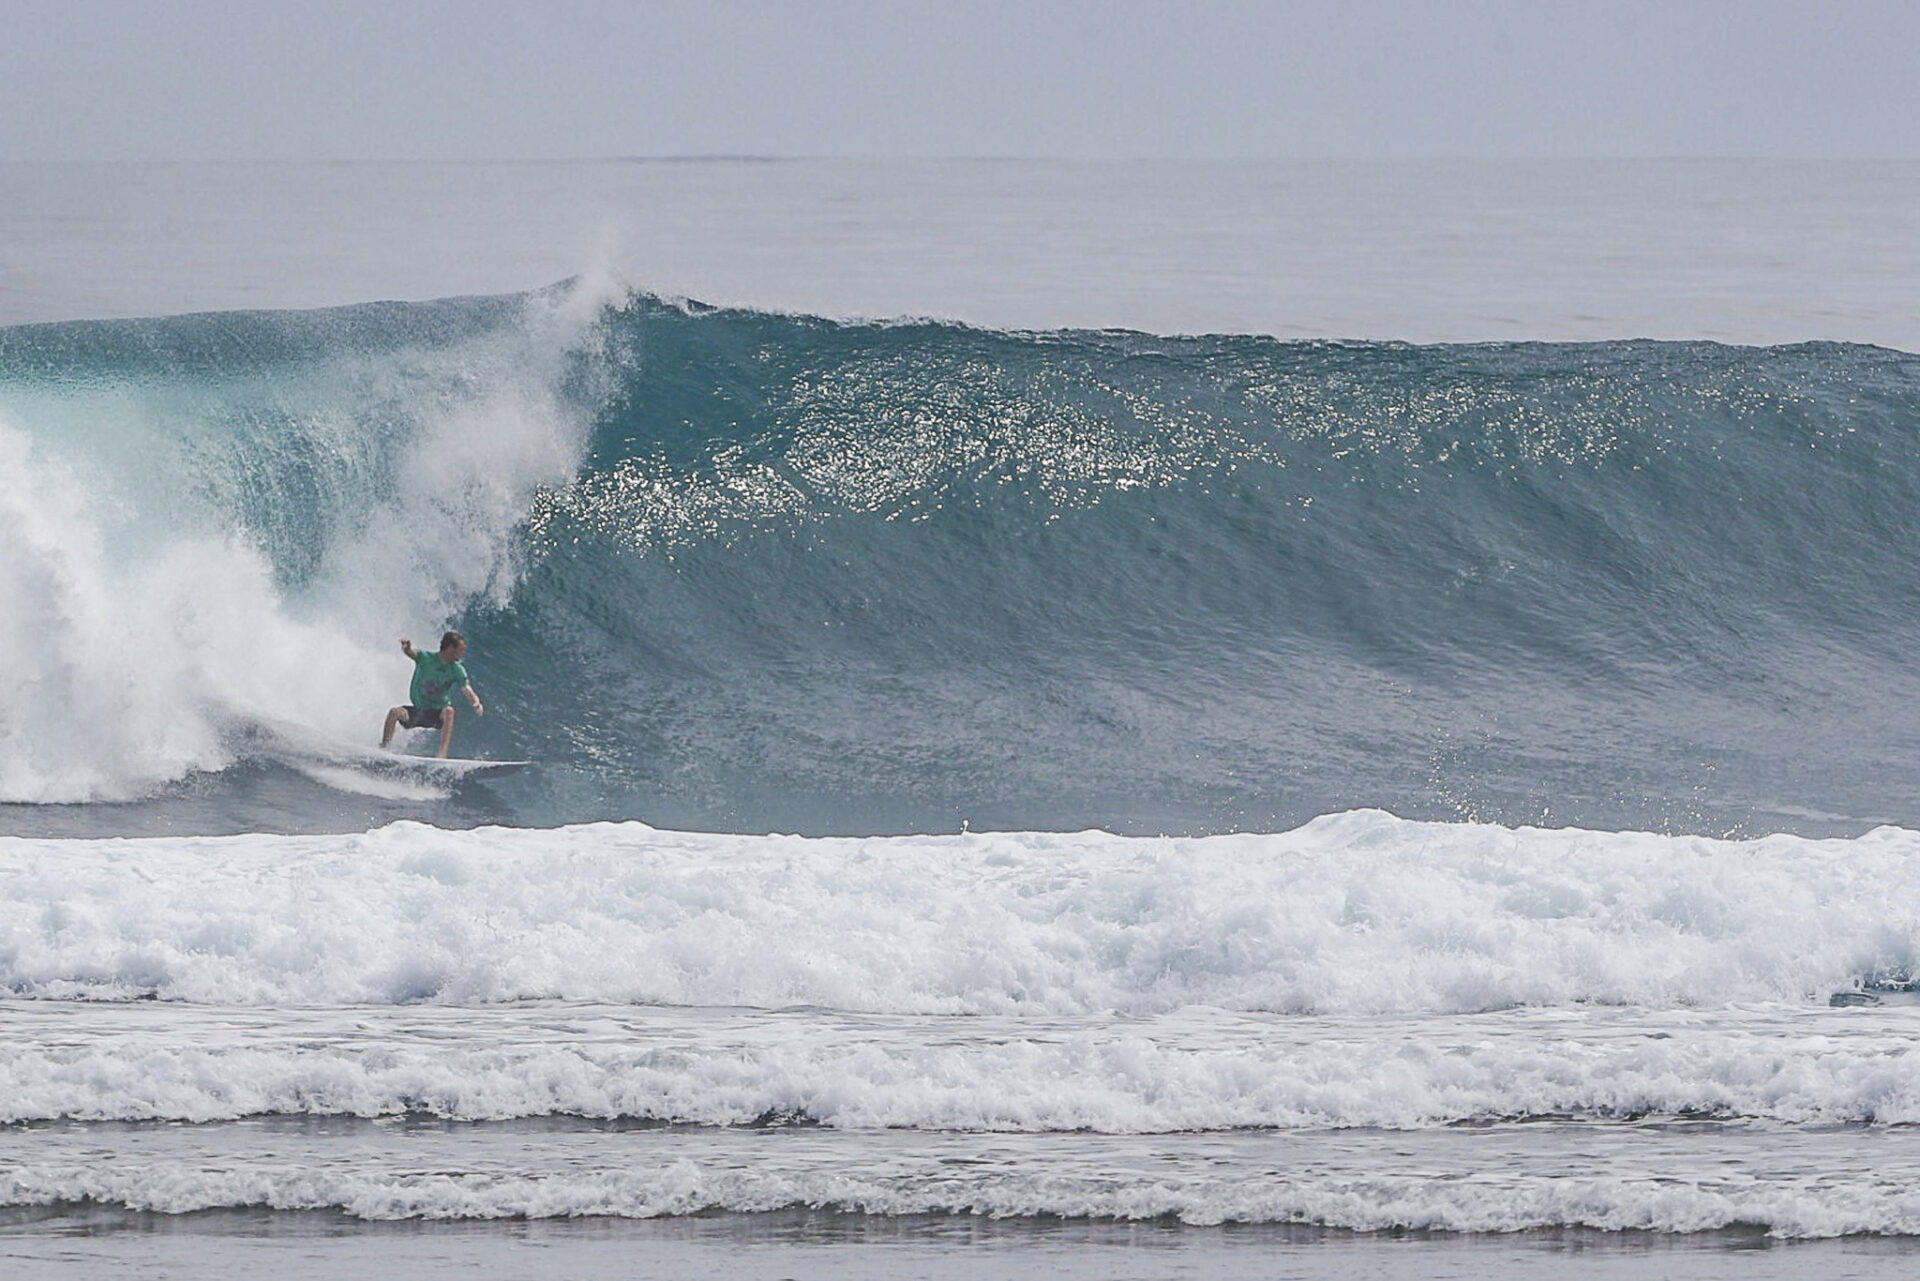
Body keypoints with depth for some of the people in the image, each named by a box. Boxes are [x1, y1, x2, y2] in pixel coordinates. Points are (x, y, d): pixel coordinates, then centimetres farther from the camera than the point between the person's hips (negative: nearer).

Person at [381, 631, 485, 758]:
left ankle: (442, 754, -38)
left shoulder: (457, 670, -8)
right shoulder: (425, 658, -10)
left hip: (437, 714, 0)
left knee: (448, 711, -33)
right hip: (418, 711, 0)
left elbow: (467, 690, -17)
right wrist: (406, 648, -53)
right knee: (394, 712, -25)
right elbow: (411, 652, -28)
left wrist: (476, 704, -39)